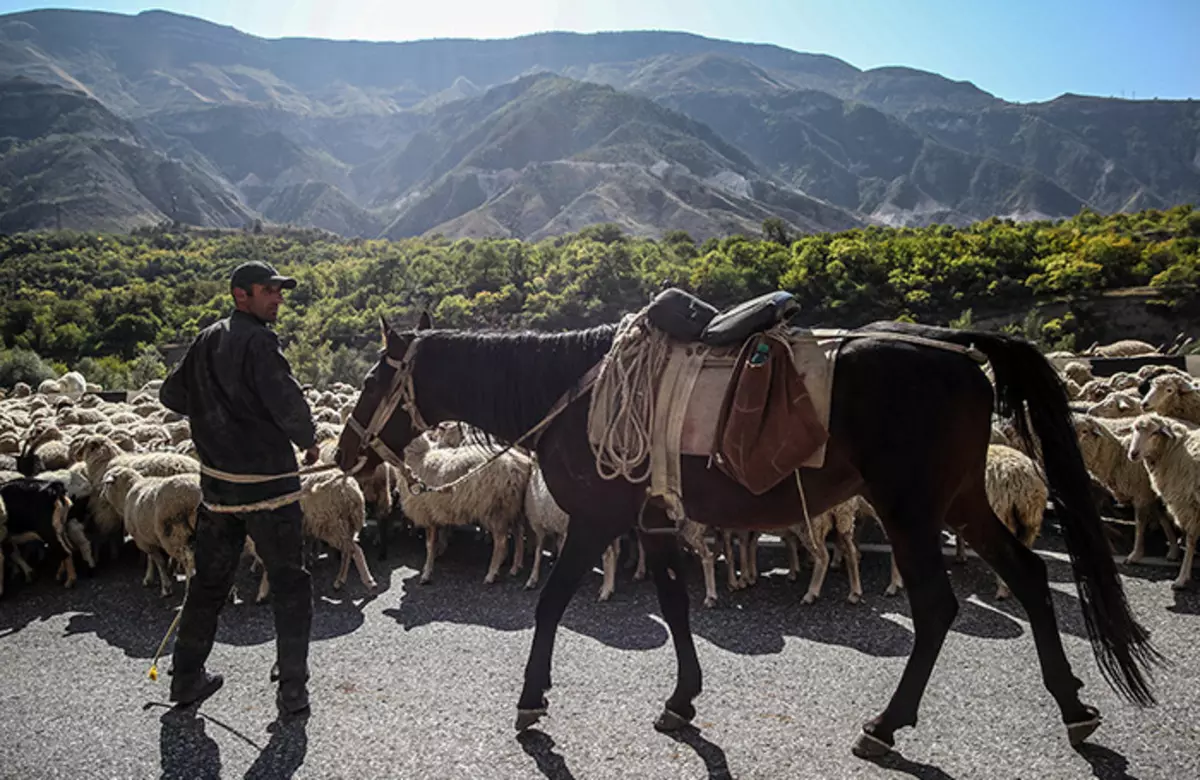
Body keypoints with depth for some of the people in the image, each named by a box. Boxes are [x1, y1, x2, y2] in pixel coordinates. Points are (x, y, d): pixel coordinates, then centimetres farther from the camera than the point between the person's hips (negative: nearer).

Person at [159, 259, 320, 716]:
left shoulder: (206, 341, 9)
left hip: (217, 482, 7)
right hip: (268, 482, -7)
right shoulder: (258, 341, -15)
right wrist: (308, 441, -5)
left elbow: (172, 394, 17)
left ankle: (186, 677, 31)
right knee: (290, 585, 5)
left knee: (209, 580, 20)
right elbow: (287, 401, -23)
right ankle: (293, 690, 10)